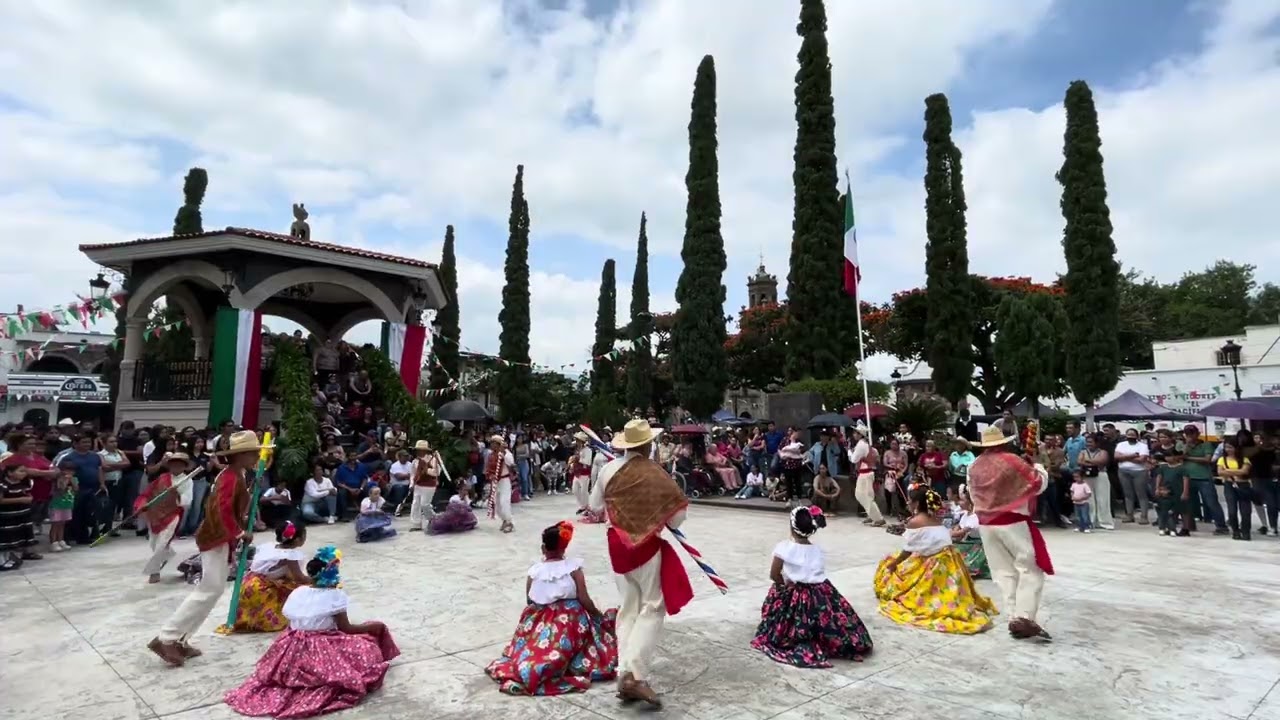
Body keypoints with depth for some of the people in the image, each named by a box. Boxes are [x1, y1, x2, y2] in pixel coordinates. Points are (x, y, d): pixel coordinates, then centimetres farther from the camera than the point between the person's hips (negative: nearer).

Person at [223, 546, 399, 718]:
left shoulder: (297, 592, 6)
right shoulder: (335, 595, -11)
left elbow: (292, 624, 7)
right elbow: (346, 628, -9)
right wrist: (372, 626, 3)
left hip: (295, 653, 7)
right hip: (324, 653, -7)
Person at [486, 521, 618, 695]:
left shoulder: (534, 570, -2)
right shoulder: (573, 567, -8)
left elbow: (529, 602, 4)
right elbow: (584, 600, -8)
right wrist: (598, 615, 8)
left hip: (540, 624, 3)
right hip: (571, 623, -3)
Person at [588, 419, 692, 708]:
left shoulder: (608, 469, -4)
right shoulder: (655, 474, -16)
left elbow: (595, 506, 9)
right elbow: (678, 516, -11)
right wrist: (663, 519, 9)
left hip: (618, 544, 5)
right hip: (647, 546, -5)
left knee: (628, 609, 16)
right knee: (652, 608, 5)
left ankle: (625, 674, 15)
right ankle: (634, 674, -7)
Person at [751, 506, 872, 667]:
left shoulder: (784, 547, -11)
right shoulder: (819, 550, 1)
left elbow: (774, 575, -8)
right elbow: (819, 575, 1)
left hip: (794, 597, -3)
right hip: (820, 595, 3)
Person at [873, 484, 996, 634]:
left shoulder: (914, 522, -11)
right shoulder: (935, 519, 10)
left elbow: (907, 551, -9)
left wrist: (893, 564, 4)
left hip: (930, 568, -7)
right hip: (947, 564, 7)